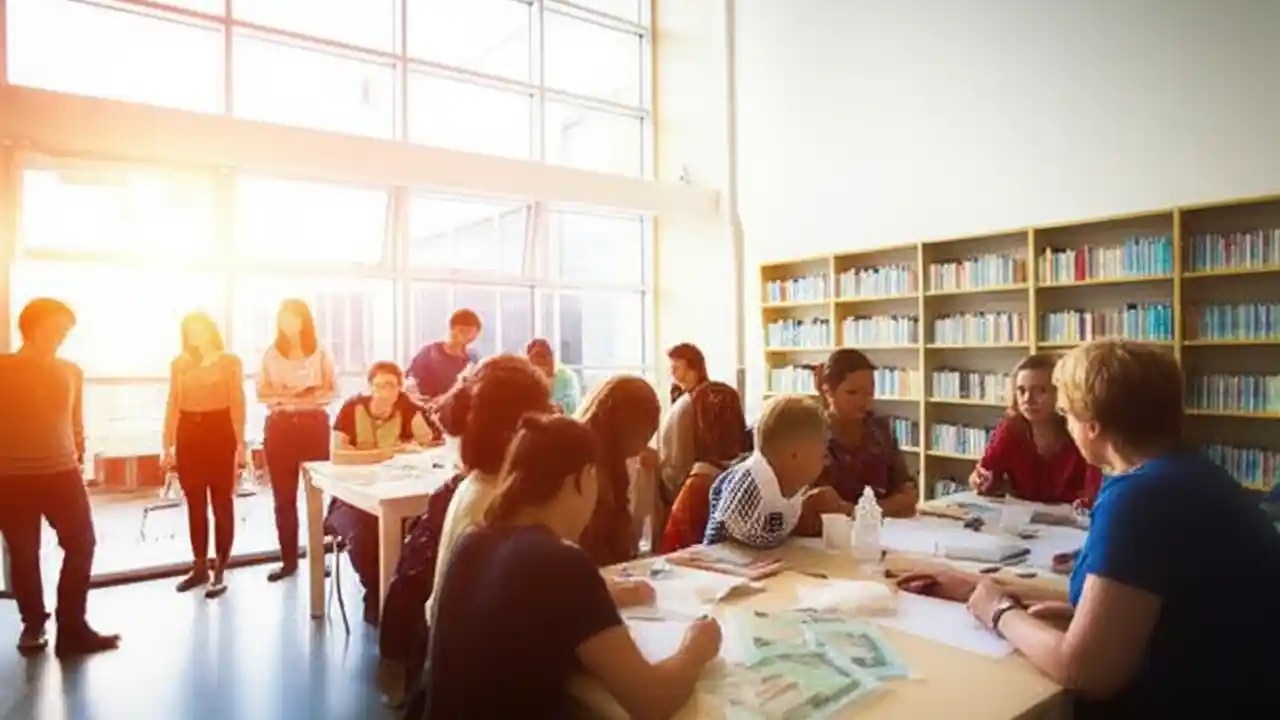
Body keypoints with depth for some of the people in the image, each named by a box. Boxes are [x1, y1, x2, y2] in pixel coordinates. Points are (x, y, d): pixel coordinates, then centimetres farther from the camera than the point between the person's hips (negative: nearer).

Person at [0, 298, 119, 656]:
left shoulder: (71, 372, 6)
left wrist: (80, 457, 11)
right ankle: (33, 624, 26)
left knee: (81, 545, 0)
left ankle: (72, 627, 9)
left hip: (63, 473, 3)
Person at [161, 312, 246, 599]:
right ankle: (200, 567, 21)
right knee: (195, 503, 9)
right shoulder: (179, 364, 11)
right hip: (188, 433, 4)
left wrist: (241, 442, -9)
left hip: (220, 430, -4)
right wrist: (168, 445, 5)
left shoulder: (229, 362, 1)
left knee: (221, 501, 0)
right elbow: (173, 405, 10)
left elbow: (237, 403, -3)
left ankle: (220, 571, 6)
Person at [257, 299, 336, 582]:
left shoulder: (321, 352, 2)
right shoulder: (271, 354, 6)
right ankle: (289, 559, 14)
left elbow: (333, 390, 0)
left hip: (314, 424, -2)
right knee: (283, 496, 5)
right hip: (280, 426, 2)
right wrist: (285, 396, -13)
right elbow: (262, 393, 3)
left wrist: (309, 396, -16)